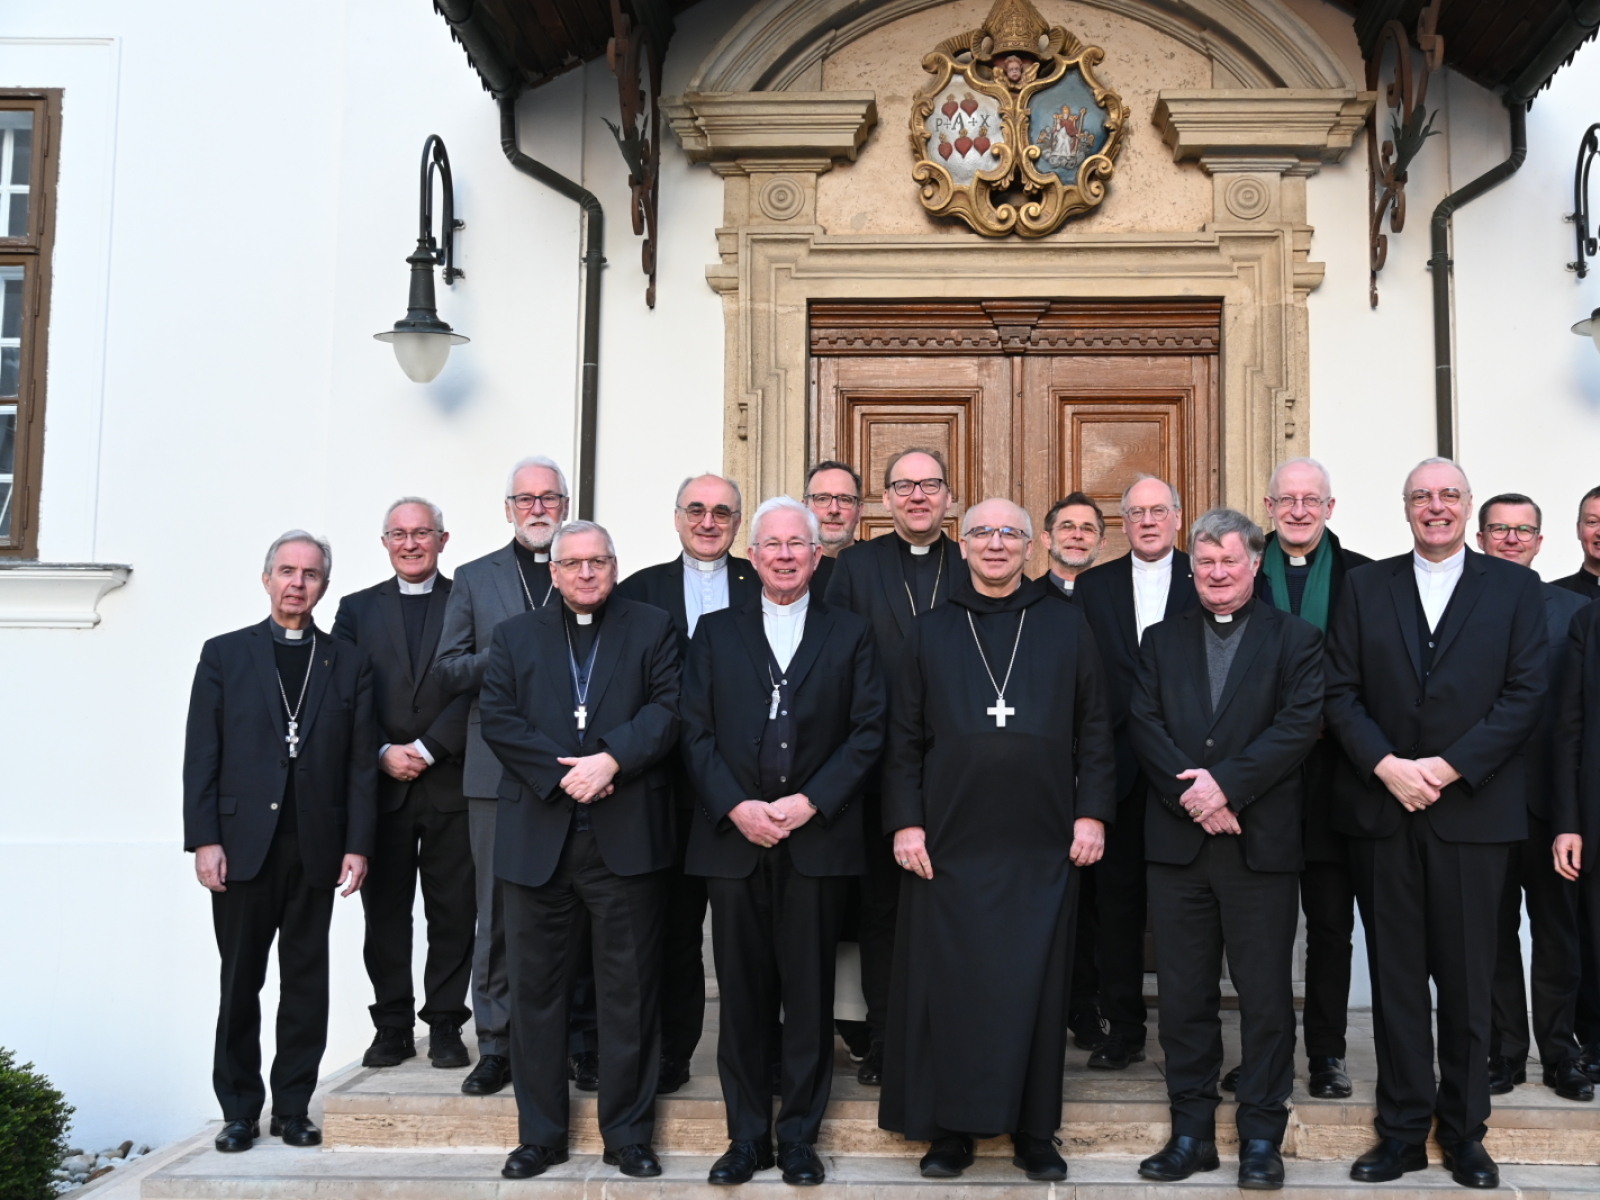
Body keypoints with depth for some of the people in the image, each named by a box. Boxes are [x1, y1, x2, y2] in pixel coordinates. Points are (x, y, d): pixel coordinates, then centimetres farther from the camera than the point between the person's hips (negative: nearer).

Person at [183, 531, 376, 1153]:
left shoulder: (348, 664, 9)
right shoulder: (224, 654, 7)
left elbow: (361, 763, 5)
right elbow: (201, 756, 2)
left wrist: (357, 845, -2)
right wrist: (204, 839, -7)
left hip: (316, 846, 1)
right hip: (242, 844, -1)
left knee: (306, 980, 5)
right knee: (240, 981, 6)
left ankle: (293, 1107, 15)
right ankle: (239, 1110, 17)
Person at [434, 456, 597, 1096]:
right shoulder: (475, 578, 12)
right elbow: (447, 669, 7)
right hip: (499, 771, 1)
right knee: (497, 912, 3)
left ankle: (579, 1042, 12)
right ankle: (495, 1046, 11)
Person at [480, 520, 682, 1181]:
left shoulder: (652, 629, 10)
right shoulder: (515, 636, 14)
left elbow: (667, 709, -3)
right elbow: (496, 715, 1)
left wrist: (611, 759, -18)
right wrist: (560, 772, -12)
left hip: (626, 837, -1)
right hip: (536, 836, 2)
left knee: (629, 993, 4)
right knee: (535, 990, 7)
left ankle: (628, 1133, 15)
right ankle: (540, 1133, 19)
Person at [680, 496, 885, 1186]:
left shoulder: (850, 634, 9)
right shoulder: (716, 633, 12)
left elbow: (868, 732, 1)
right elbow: (696, 732, 4)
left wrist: (809, 802, -10)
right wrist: (735, 806, -9)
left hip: (817, 839, -1)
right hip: (734, 838, 1)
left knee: (810, 994, 4)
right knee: (742, 994, 6)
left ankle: (799, 1136, 16)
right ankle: (747, 1136, 17)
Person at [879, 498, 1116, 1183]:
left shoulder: (1066, 627, 8)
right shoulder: (930, 632, 8)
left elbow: (1094, 730, 7)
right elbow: (903, 739, 6)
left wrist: (1092, 813, -2)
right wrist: (905, 822, -2)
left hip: (1041, 844, 0)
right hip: (949, 843, 0)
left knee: (1036, 988, 5)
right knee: (948, 984, 3)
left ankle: (1034, 1132, 16)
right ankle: (949, 1129, 15)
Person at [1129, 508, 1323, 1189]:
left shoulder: (1295, 639, 5)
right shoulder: (1162, 641, 13)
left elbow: (1301, 723, -7)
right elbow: (1144, 726, 2)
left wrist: (1225, 783, -16)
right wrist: (1195, 795, -12)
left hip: (1261, 844, -2)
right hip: (1177, 844, 3)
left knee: (1265, 993, 2)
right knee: (1184, 994, 7)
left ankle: (1262, 1136, 14)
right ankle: (1191, 1132, 17)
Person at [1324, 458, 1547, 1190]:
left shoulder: (1514, 588, 5)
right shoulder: (1366, 586, 9)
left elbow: (1524, 694, -4)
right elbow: (1340, 690, 3)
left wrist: (1447, 767, -12)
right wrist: (1386, 765, -11)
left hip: (1472, 810, -1)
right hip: (1382, 808, 1)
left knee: (1467, 979, 6)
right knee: (1395, 976, 7)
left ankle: (1464, 1130, 20)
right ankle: (1403, 1129, 16)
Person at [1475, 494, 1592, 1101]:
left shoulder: (1575, 610, 5)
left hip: (1551, 796, 1)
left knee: (1558, 932, 9)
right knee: (1494, 931, 8)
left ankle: (1560, 1055, 21)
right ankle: (1504, 1054, 19)